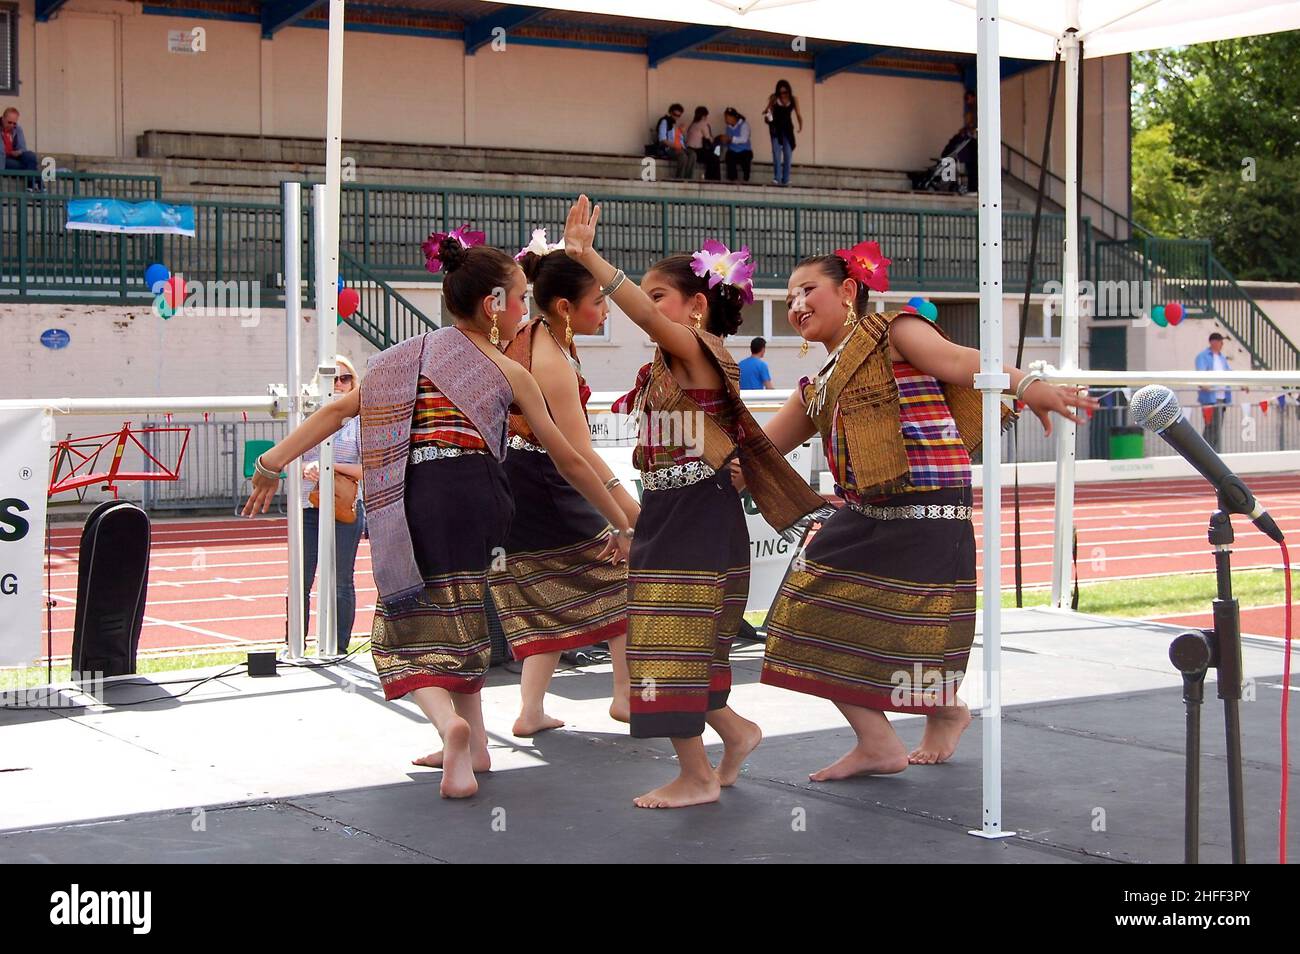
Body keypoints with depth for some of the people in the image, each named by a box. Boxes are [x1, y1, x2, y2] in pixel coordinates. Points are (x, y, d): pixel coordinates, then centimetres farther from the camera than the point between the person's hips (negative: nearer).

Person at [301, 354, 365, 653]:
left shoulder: (358, 420, 2)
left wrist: (333, 466, -15)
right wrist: (306, 469, -11)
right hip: (308, 508, 3)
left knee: (341, 582, 3)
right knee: (300, 581, 3)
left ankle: (339, 649, 11)